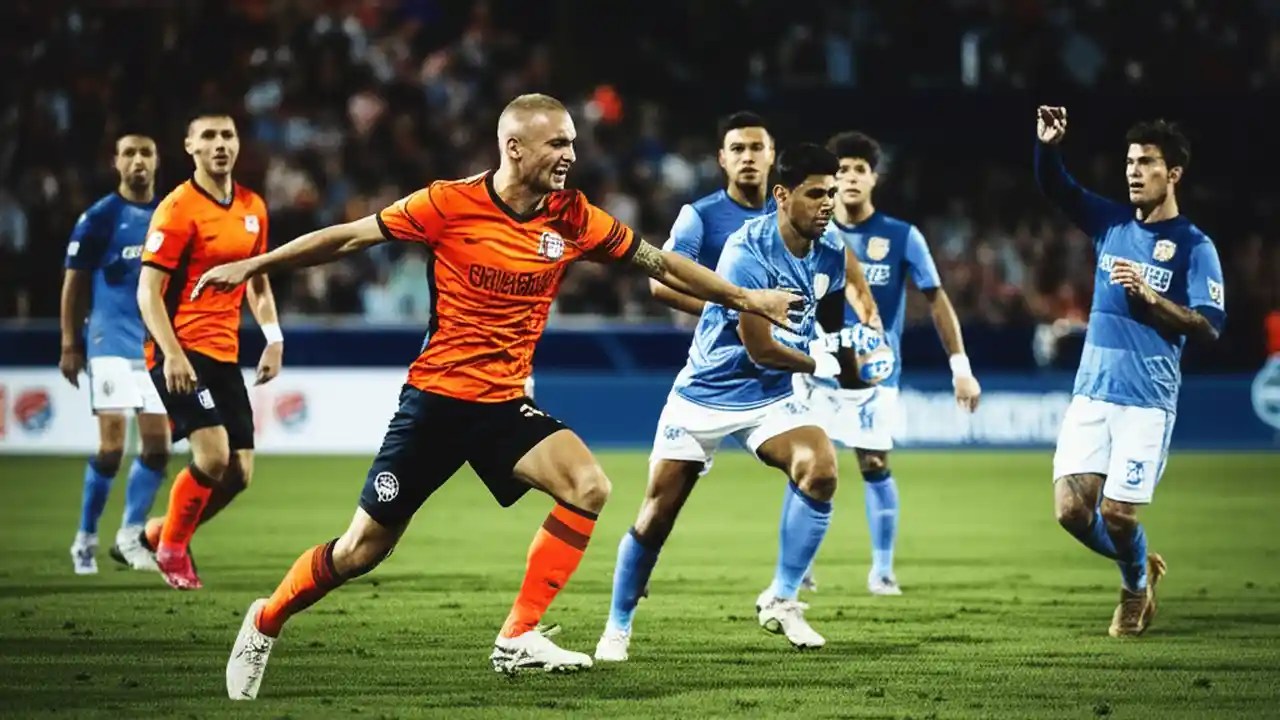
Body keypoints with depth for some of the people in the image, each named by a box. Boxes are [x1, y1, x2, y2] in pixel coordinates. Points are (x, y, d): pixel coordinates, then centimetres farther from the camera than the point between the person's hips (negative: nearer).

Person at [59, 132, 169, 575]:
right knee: (112, 445, -10)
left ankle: (129, 535, 12)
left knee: (157, 445, 0)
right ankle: (85, 539, 5)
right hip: (112, 342, -4)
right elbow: (74, 284, 1)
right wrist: (70, 345, -3)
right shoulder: (99, 218, -2)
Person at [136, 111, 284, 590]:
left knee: (239, 473, 2)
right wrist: (172, 353, -22)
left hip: (225, 354, 7)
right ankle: (171, 547, 4)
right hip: (181, 352, -7)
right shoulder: (179, 208, -10)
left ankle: (161, 532, 24)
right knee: (213, 454, -20)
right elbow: (148, 289, -12)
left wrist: (273, 339, 9)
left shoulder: (252, 208, 11)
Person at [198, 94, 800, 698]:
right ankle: (265, 622, 25)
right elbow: (351, 236, -5)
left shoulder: (572, 218, -1)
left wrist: (745, 298, 11)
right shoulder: (450, 204, -12)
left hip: (505, 404, 4)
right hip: (435, 399, -4)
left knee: (589, 488, -20)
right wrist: (251, 266, -4)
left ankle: (518, 638, -13)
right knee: (361, 550, -1)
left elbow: (658, 263, 10)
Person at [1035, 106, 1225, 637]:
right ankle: (1142, 563, 23)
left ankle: (1136, 586, 25)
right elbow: (1056, 188, 3)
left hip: (1146, 401, -4)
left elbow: (1209, 326, -10)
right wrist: (1048, 145, -17)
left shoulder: (1193, 247, -4)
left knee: (1116, 514, -7)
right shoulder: (1112, 224, 10)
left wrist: (1150, 295, -21)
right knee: (1071, 509, -5)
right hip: (1091, 394, 5)